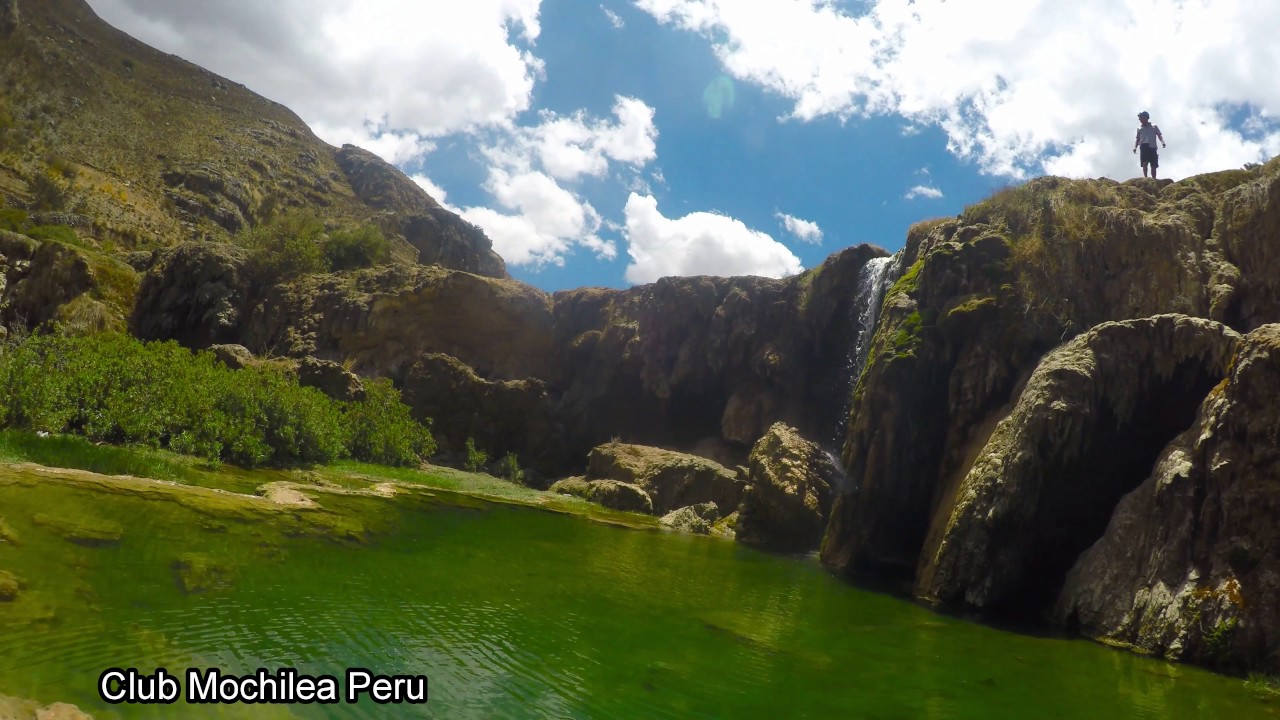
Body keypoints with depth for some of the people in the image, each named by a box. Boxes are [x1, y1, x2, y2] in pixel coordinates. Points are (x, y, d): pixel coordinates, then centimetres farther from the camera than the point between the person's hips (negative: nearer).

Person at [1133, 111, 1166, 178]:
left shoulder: (1154, 127, 19)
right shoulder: (1140, 129, 22)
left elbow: (1159, 135, 9)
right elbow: (1137, 139, 16)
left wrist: (1162, 142, -12)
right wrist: (1135, 147, -3)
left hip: (1152, 148, 0)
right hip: (1144, 147, 0)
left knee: (1153, 166, 0)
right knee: (1144, 163, -19)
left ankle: (1154, 179, 3)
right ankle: (1145, 177, -28)